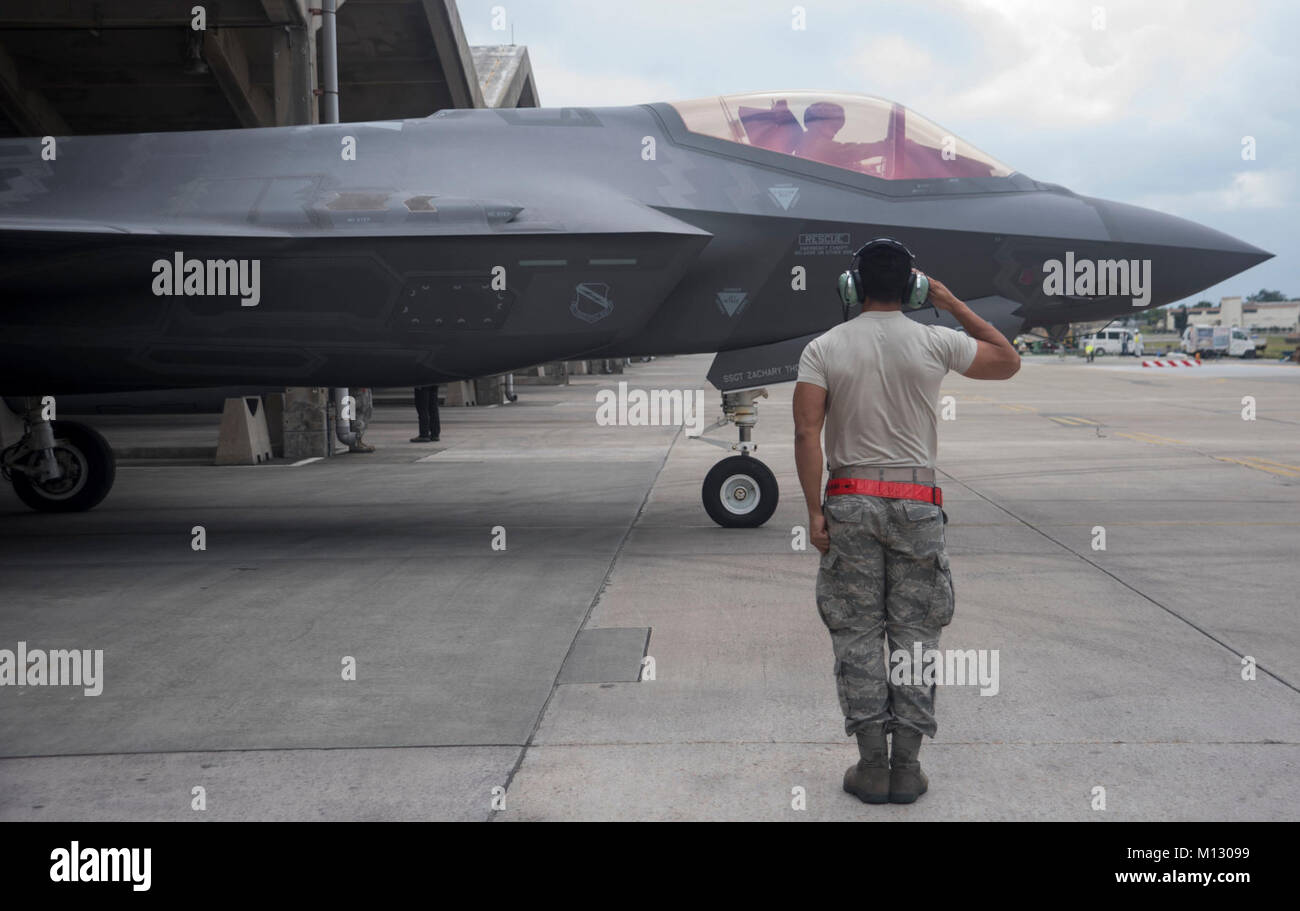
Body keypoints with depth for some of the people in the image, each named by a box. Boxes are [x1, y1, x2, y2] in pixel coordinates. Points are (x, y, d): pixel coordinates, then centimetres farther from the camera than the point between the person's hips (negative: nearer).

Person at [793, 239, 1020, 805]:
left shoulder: (824, 348, -1)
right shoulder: (936, 343, -1)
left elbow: (807, 431, -10)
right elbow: (1008, 362, 15)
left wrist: (815, 511, -7)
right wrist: (952, 303, 16)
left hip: (850, 502, 0)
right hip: (916, 503, 0)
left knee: (857, 635, 6)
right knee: (915, 634, 8)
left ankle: (872, 767, 6)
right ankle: (906, 769, 9)